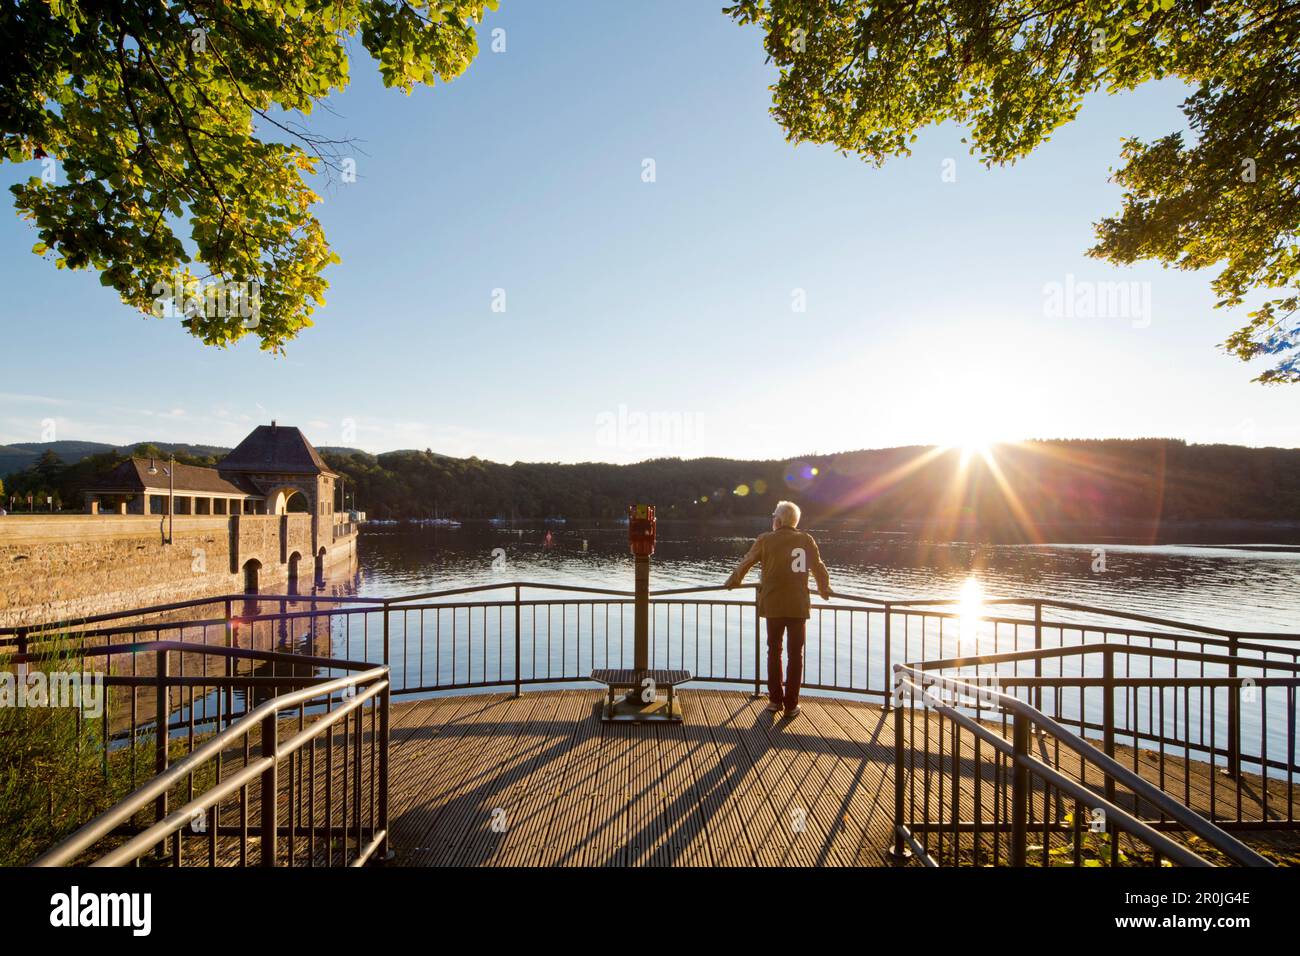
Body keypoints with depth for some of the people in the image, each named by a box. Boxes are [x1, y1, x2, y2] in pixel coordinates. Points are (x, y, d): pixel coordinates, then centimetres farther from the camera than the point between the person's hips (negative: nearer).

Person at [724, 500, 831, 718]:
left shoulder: (766, 540, -2)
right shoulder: (807, 540, 4)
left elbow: (746, 563, 8)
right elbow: (819, 567, 13)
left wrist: (732, 582, 25)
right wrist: (824, 589, 32)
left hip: (774, 605, -1)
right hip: (799, 606, 1)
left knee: (774, 651, 13)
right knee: (796, 655, 8)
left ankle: (775, 700, 18)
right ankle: (791, 705, 11)